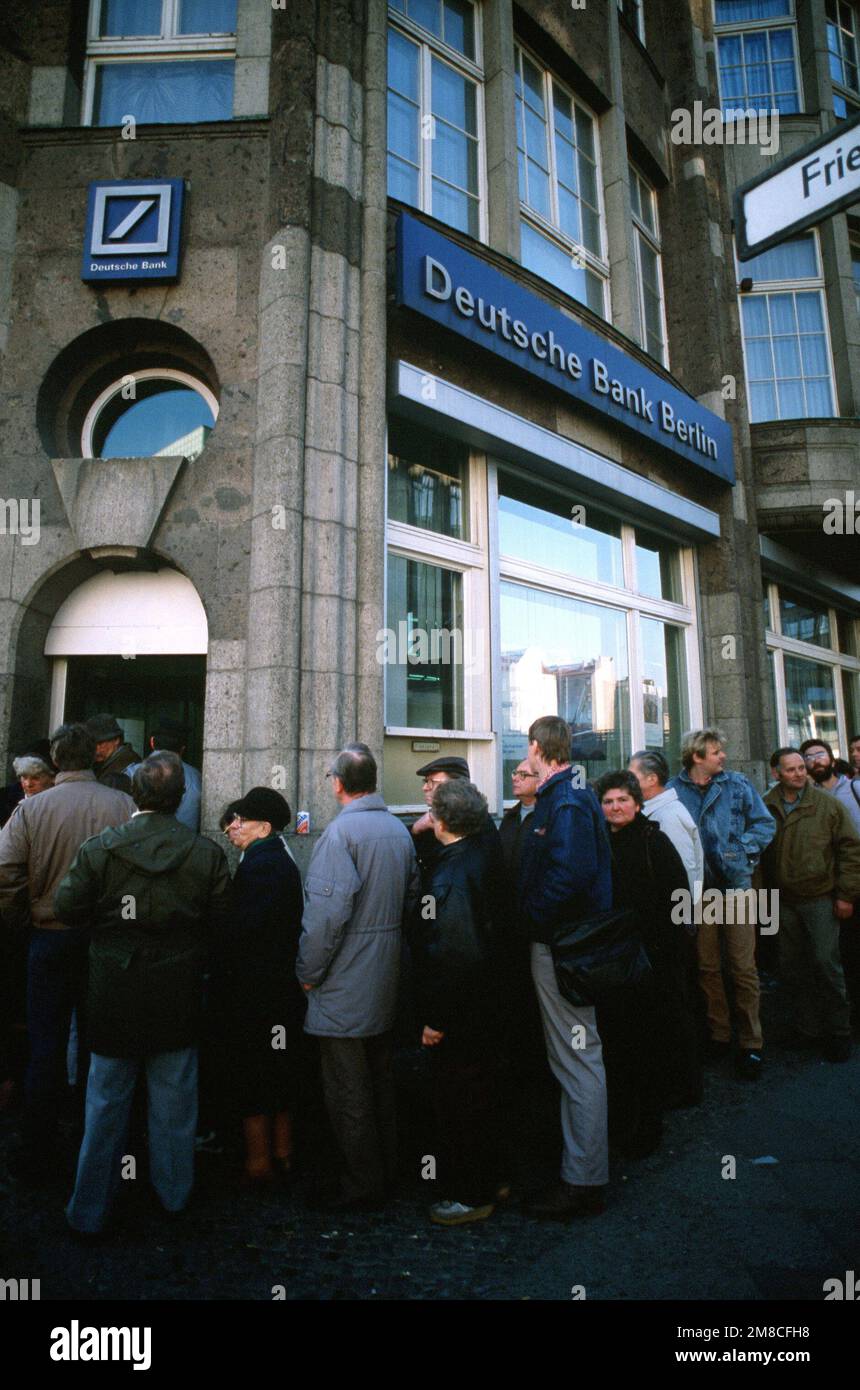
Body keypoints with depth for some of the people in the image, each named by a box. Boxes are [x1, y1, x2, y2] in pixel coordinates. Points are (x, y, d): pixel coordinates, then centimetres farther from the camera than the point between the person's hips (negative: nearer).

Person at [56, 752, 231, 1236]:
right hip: (178, 996, 1)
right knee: (174, 1096, 18)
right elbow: (221, 919, -7)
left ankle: (90, 1212, 28)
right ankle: (175, 1193, 35)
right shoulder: (207, 852, -13)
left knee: (106, 1102, 16)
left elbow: (68, 908, -6)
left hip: (114, 995, 0)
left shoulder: (99, 848, -14)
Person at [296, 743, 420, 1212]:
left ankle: (362, 1185, 18)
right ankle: (386, 1169, 32)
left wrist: (308, 972, -13)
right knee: (379, 1076, 20)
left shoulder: (341, 831, -19)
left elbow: (328, 910, -23)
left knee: (347, 1089, 6)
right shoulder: (399, 829, 5)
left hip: (344, 984, -8)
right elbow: (411, 897, 12)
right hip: (386, 980, 8)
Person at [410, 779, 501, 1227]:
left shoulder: (450, 875, -27)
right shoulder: (481, 856, 1)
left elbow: (452, 954, -28)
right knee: (480, 1093, 23)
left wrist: (436, 1018, -20)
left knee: (459, 1100, 8)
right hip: (482, 1003, 10)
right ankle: (488, 1180, 40)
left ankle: (470, 1196, 24)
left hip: (459, 1013, -10)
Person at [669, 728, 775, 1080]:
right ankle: (718, 1035, 25)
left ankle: (750, 1044, 14)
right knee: (708, 967, 10)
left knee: (744, 967, 1)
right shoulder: (674, 790, -2)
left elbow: (765, 824, 6)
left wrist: (740, 850, -6)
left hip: (736, 886, 0)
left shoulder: (737, 784, 2)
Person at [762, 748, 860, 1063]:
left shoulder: (827, 804, -3)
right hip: (784, 902, 3)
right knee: (792, 967, 10)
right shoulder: (765, 808, 1)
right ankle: (808, 1029, 26)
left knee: (826, 963, -1)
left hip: (821, 898, -3)